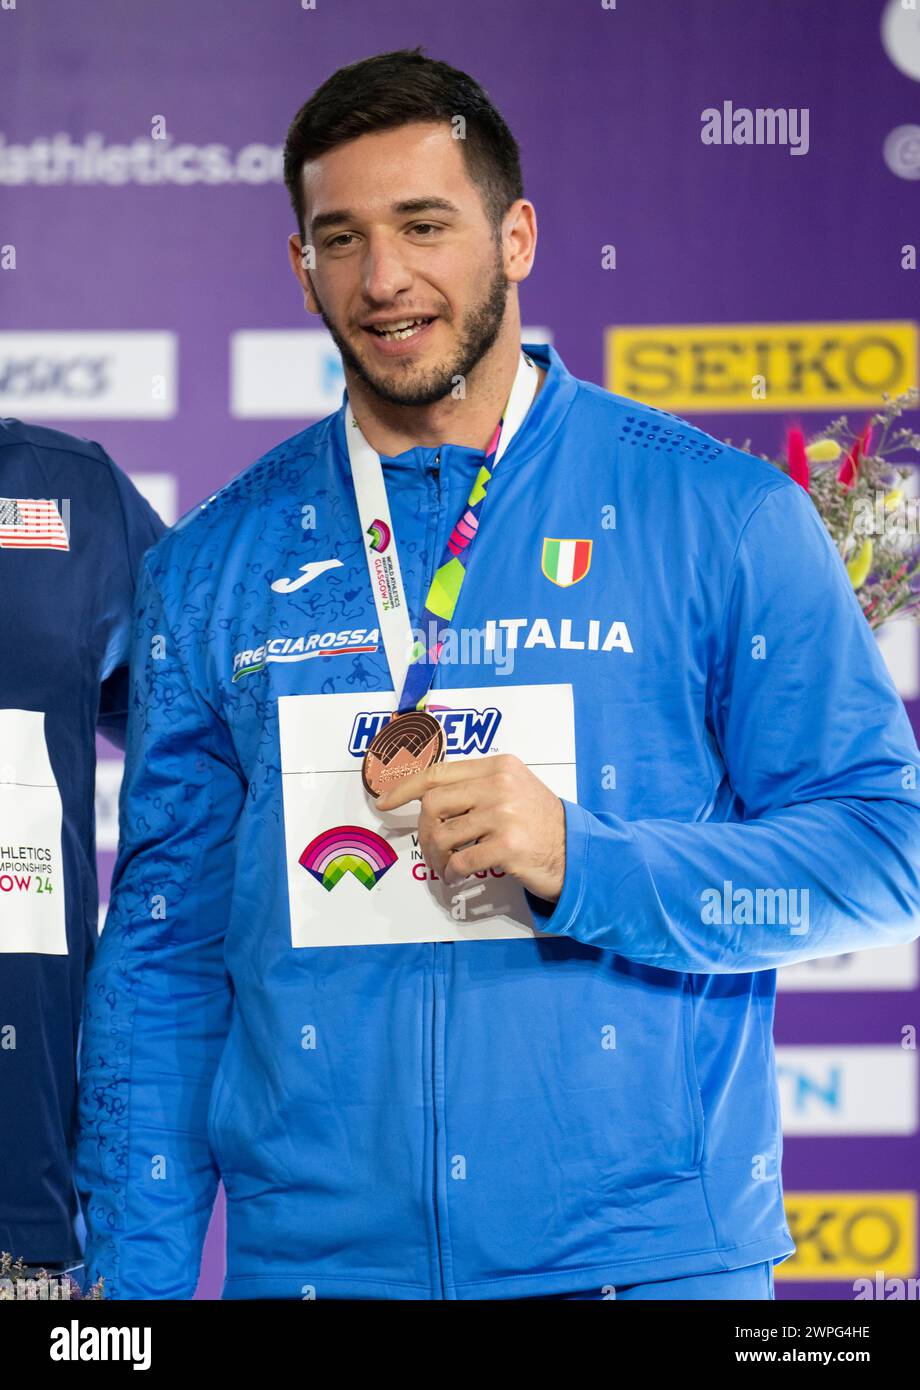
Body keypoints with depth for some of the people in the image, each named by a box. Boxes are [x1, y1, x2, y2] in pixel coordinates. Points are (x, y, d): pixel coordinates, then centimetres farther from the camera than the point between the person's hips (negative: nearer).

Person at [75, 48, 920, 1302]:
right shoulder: (214, 566, 7)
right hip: (311, 1255, 2)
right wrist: (138, 1278, 2)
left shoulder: (724, 517, -1)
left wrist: (583, 860, -18)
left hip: (648, 1247, -2)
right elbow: (163, 950, 8)